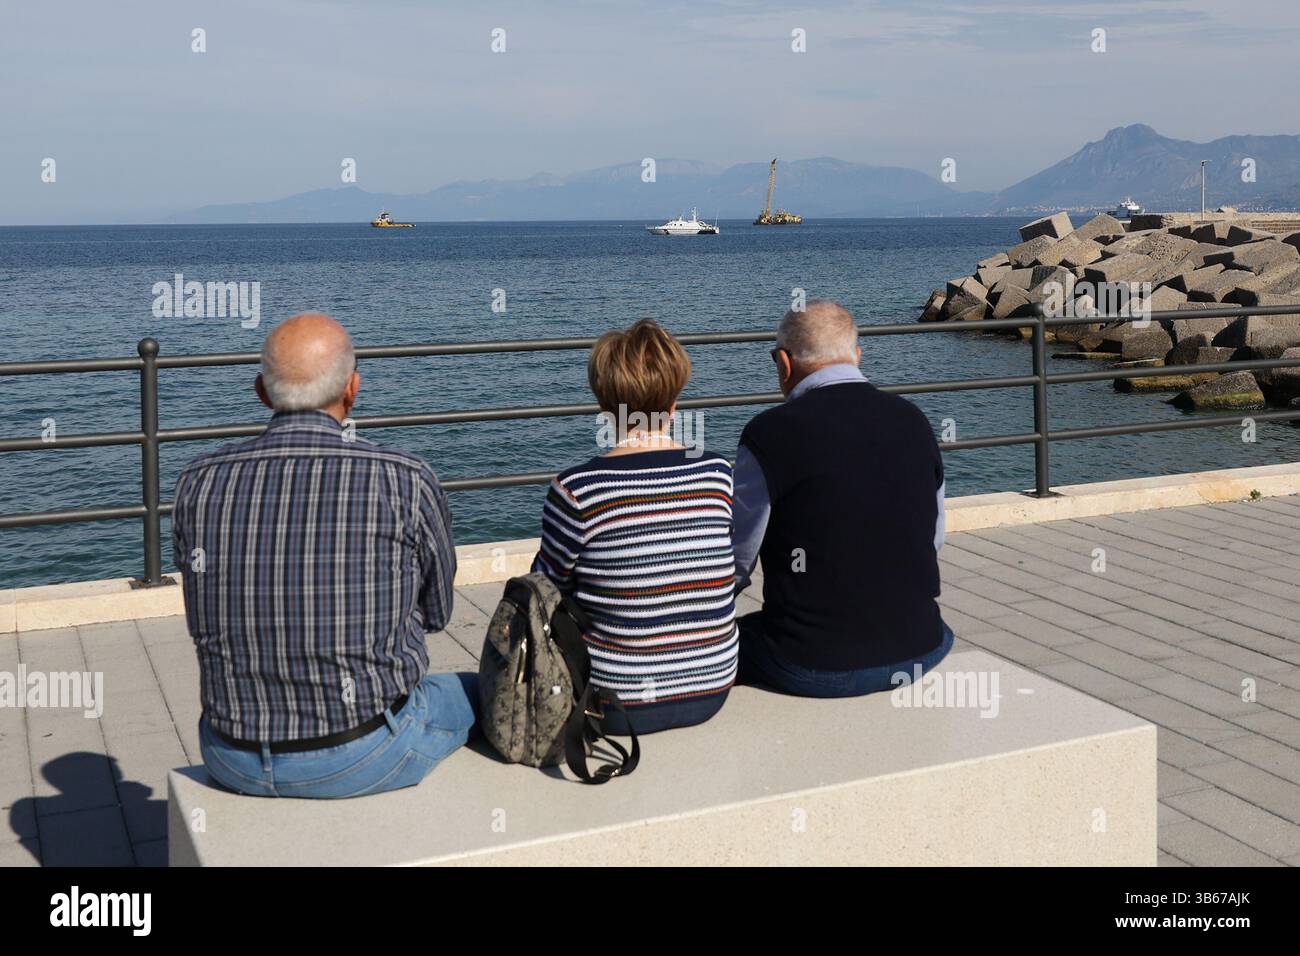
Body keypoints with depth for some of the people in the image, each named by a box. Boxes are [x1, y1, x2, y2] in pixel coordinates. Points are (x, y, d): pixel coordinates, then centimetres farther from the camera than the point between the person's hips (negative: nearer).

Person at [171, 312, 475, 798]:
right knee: (478, 693, 28)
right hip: (364, 759, -3)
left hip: (234, 764, 4)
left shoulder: (198, 484, -7)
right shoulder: (405, 481, -16)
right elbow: (436, 611, 0)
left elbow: (203, 618, 7)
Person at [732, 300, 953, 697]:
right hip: (917, 651, 5)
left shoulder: (769, 433, -12)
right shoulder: (913, 421, 4)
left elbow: (735, 564, -6)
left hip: (814, 666, -5)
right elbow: (933, 541, 14)